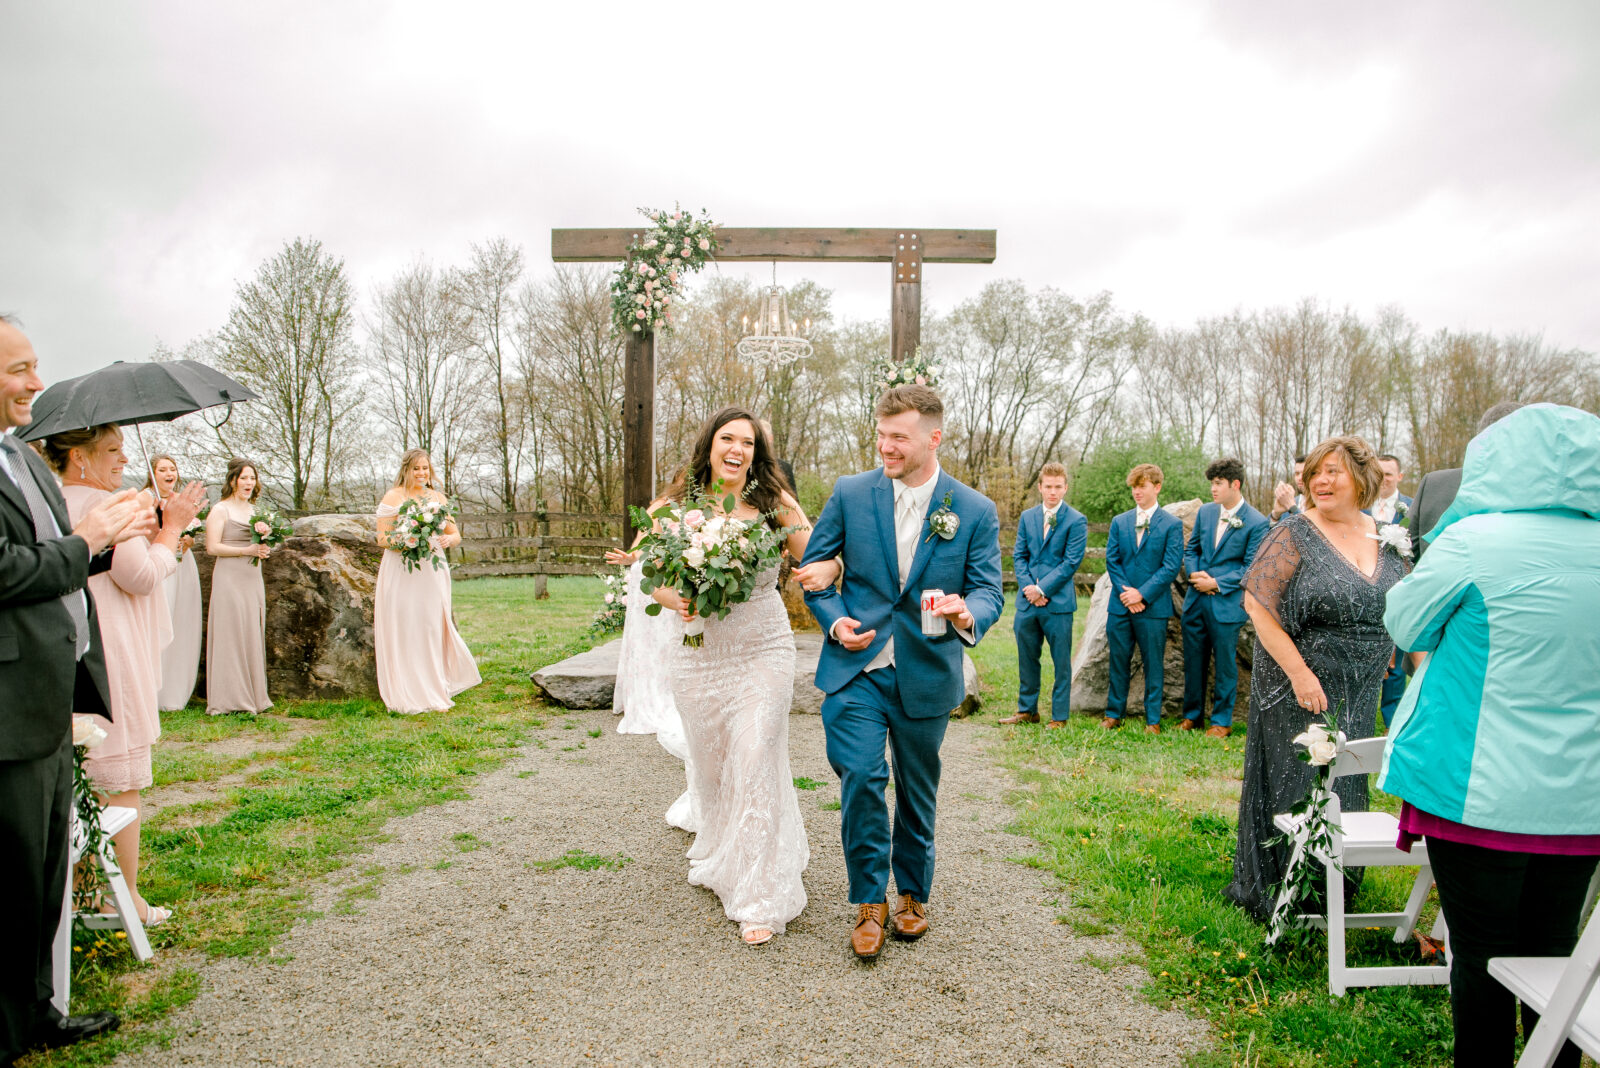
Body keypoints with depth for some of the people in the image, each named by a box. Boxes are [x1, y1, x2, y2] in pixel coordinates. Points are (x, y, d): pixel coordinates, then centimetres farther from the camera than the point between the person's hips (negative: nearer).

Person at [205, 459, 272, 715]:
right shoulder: (220, 510, -3)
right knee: (231, 634, -5)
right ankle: (229, 698, 1)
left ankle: (253, 696, 13)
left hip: (253, 579, 6)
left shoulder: (255, 510, 16)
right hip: (229, 578, -6)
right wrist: (247, 550, -17)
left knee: (253, 635, 7)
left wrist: (264, 549, 2)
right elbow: (212, 547, -10)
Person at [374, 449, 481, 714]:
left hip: (433, 572, 3)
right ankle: (409, 695, 6)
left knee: (433, 629, 3)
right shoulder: (393, 497, 2)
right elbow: (382, 537, -5)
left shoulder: (439, 498, 13)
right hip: (401, 574, -3)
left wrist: (448, 539, -11)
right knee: (404, 631, -3)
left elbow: (456, 535, 12)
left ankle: (435, 691, 13)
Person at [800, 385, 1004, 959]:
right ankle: (870, 901, 9)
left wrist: (966, 613, -27)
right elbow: (812, 567, 6)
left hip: (926, 675, 1)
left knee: (918, 791, 14)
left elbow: (989, 591, -4)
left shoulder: (976, 512, -4)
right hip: (856, 668, 0)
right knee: (861, 777, -13)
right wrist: (834, 620, -10)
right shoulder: (850, 493, -2)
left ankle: (913, 894, 37)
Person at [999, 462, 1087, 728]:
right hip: (1027, 601, 4)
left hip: (1058, 602, -4)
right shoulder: (1027, 517, 11)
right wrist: (1028, 588, -7)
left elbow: (1071, 562, -9)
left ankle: (1059, 716, 14)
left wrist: (1042, 589, -14)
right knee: (1027, 658, 13)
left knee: (1061, 662, 4)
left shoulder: (1076, 521, -3)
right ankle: (1027, 710, 26)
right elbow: (1019, 556, 8)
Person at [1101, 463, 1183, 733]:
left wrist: (1142, 594, -13)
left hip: (1153, 606, -3)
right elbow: (1111, 561, 7)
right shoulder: (1119, 522, 10)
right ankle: (1114, 714, 20)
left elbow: (1171, 567, -7)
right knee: (1118, 661, 9)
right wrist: (1124, 591, -8)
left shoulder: (1172, 524, -1)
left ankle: (1153, 720, 13)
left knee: (1153, 664, 4)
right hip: (1120, 605, 3)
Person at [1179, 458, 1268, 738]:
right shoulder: (1205, 512, 8)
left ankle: (1222, 721, 17)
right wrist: (1195, 573, -3)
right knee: (1193, 660, 12)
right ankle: (1192, 715, 25)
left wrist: (1217, 583, -14)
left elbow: (1251, 567, -8)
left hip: (1227, 602, -5)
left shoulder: (1257, 522, -8)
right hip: (1196, 599, 5)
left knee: (1225, 663, 4)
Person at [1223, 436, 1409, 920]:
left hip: (1360, 694, 5)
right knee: (1294, 784, 0)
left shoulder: (1387, 539, 7)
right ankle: (1275, 894, 15)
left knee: (1346, 786, 14)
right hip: (1299, 689, -5)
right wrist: (1299, 671, -20)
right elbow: (1258, 605, -16)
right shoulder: (1293, 535, -10)